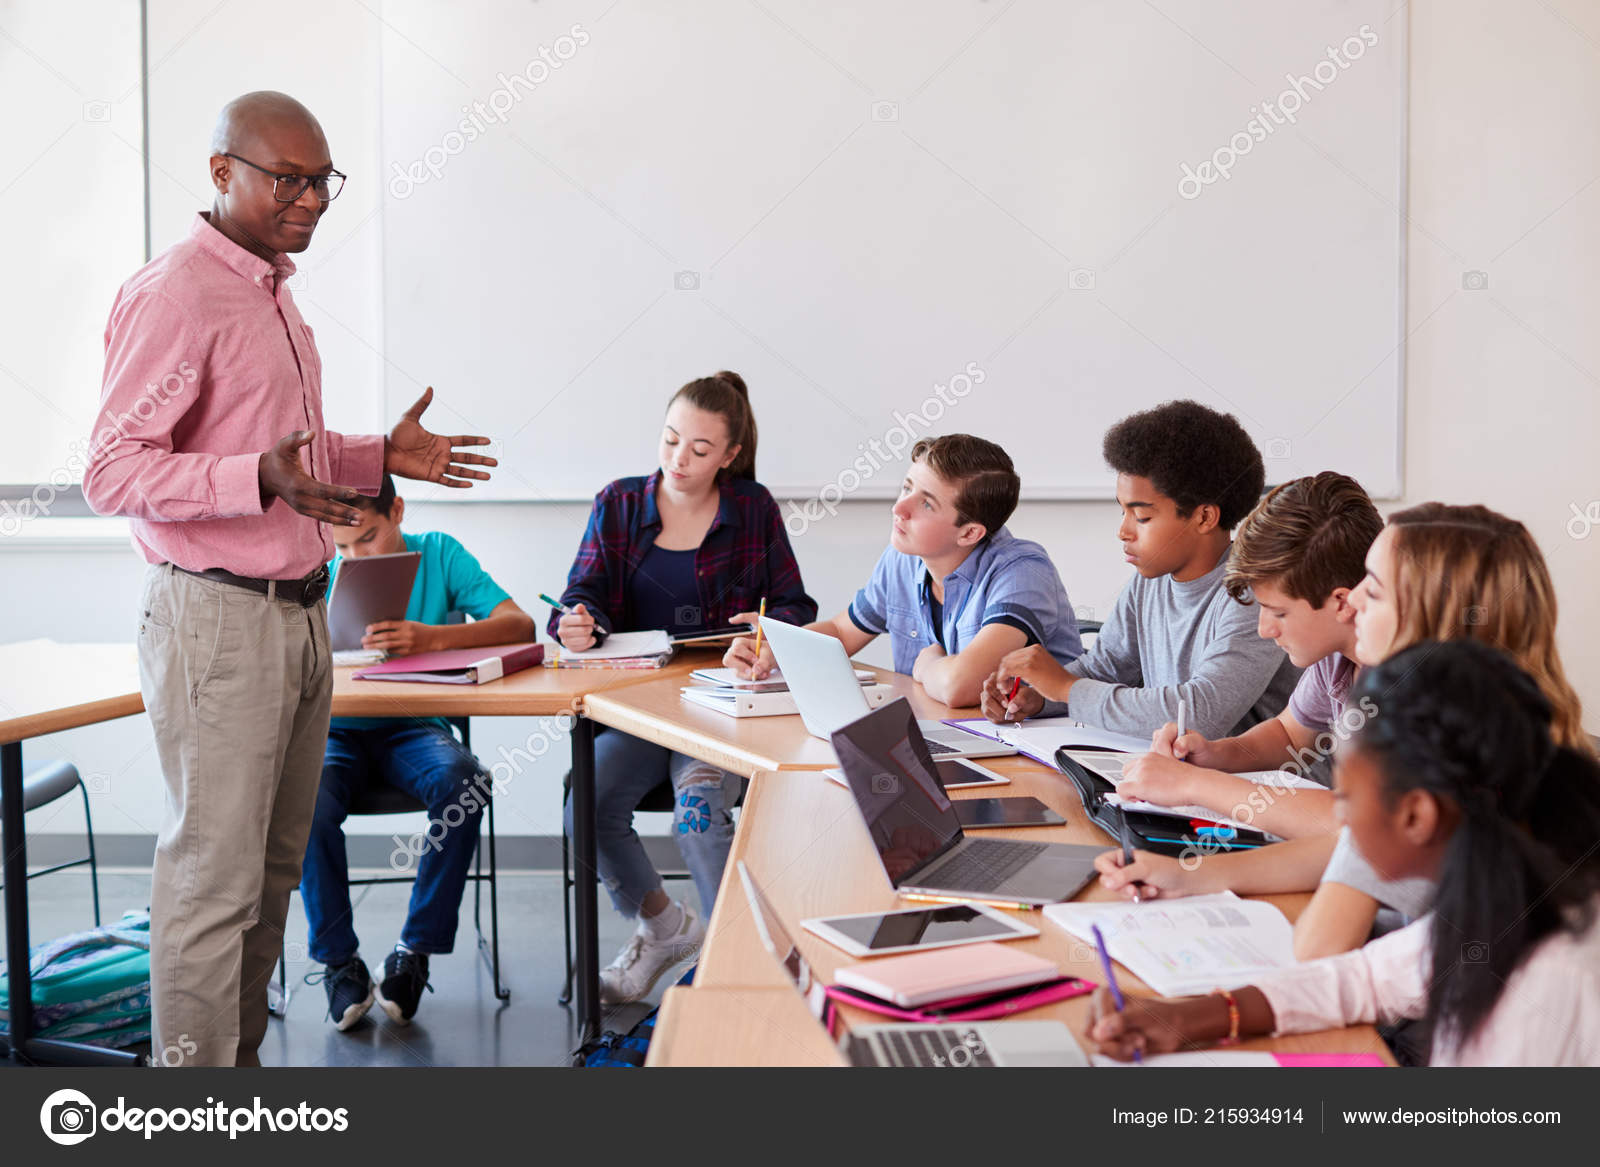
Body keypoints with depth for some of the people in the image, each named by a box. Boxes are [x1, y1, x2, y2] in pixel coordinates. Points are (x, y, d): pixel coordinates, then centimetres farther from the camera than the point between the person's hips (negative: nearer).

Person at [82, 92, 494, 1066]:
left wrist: (380, 458, 14)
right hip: (217, 620, -9)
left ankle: (243, 1057, 26)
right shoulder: (174, 296, -13)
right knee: (214, 878, -3)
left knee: (274, 871, 14)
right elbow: (113, 473, -19)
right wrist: (262, 479, -32)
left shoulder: (272, 291, 17)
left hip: (296, 613, 9)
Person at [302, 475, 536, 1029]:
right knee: (308, 802, -32)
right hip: (338, 730, 1)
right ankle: (338, 959, -12)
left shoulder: (438, 553, -2)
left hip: (413, 728, -1)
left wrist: (433, 637, -31)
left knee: (463, 781, -33)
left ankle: (415, 952, -18)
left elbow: (519, 624, -14)